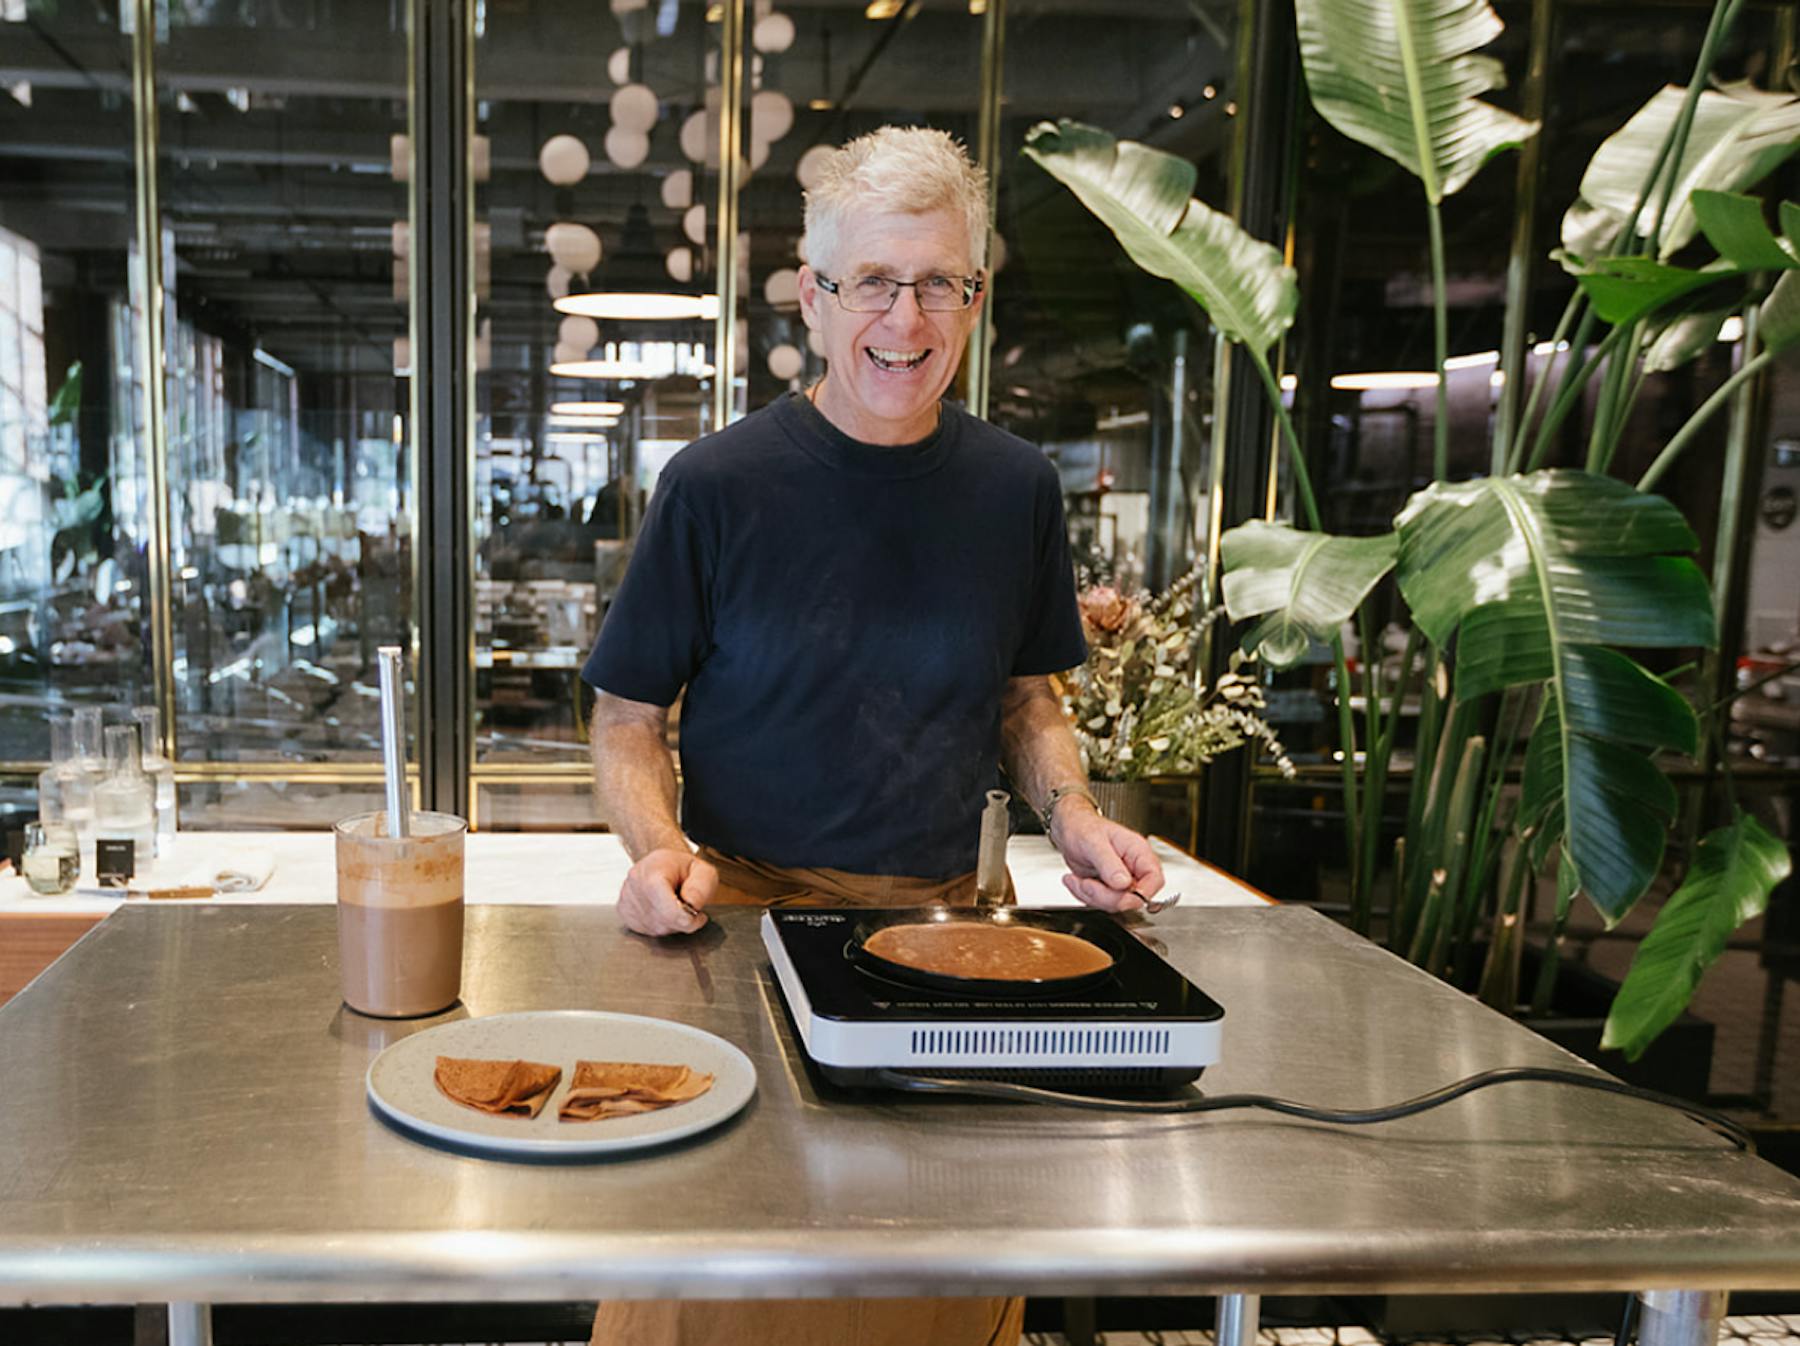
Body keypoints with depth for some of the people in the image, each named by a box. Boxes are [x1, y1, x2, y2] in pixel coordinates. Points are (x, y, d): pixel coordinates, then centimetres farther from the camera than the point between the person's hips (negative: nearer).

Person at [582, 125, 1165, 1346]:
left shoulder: (1016, 488, 3)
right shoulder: (718, 485, -7)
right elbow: (629, 718, 0)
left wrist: (1071, 814, -3)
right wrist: (657, 849, -18)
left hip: (945, 920, 3)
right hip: (748, 914, -2)